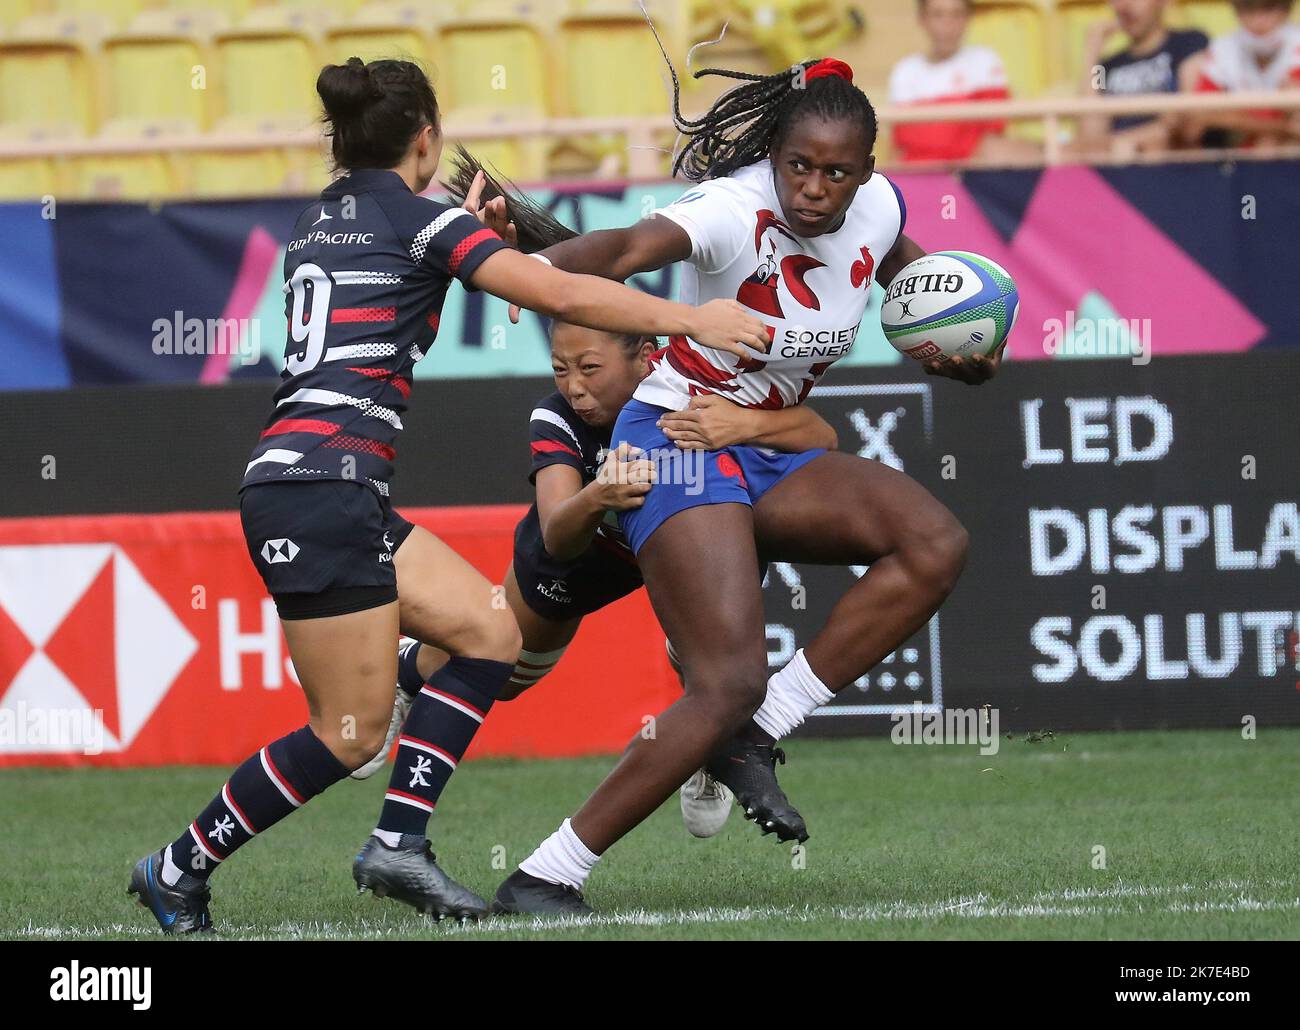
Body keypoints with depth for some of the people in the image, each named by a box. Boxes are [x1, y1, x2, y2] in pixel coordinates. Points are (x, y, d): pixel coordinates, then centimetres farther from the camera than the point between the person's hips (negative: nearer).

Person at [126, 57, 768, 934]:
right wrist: (689, 319, -6)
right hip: (321, 489, -9)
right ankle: (179, 871, 3)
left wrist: (465, 228, 40)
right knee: (352, 732, -5)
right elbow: (560, 294, -12)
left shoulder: (327, 217, 17)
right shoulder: (414, 215, -6)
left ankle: (399, 843, 1)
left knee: (491, 634, 8)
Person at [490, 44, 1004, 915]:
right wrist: (531, 263, -64)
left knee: (936, 545, -14)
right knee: (731, 682, -21)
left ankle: (755, 733, -9)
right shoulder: (737, 212, -24)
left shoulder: (876, 208, -3)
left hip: (771, 454, 8)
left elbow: (901, 263, 23)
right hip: (678, 443, -8)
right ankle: (543, 879, -17)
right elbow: (637, 245, -45)